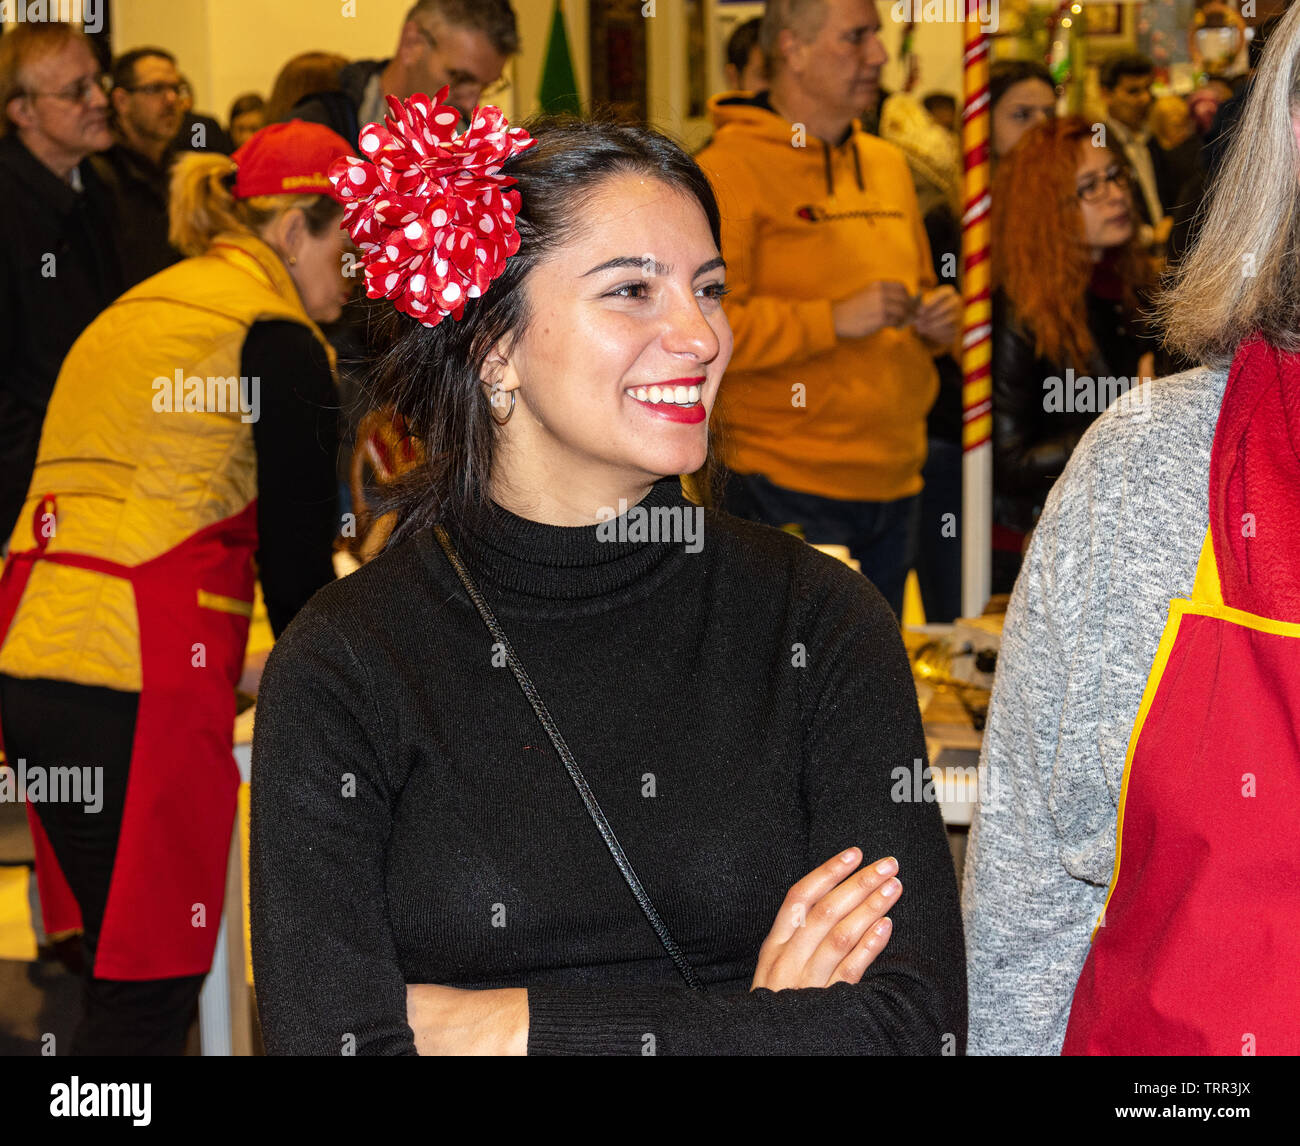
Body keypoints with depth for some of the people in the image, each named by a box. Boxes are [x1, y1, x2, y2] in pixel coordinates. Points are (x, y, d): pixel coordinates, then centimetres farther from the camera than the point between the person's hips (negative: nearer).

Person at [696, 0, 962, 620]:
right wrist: (835, 319, -20)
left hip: (895, 484, 7)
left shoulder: (887, 163, 16)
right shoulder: (729, 168, -9)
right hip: (786, 492, -7)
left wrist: (937, 321, 6)